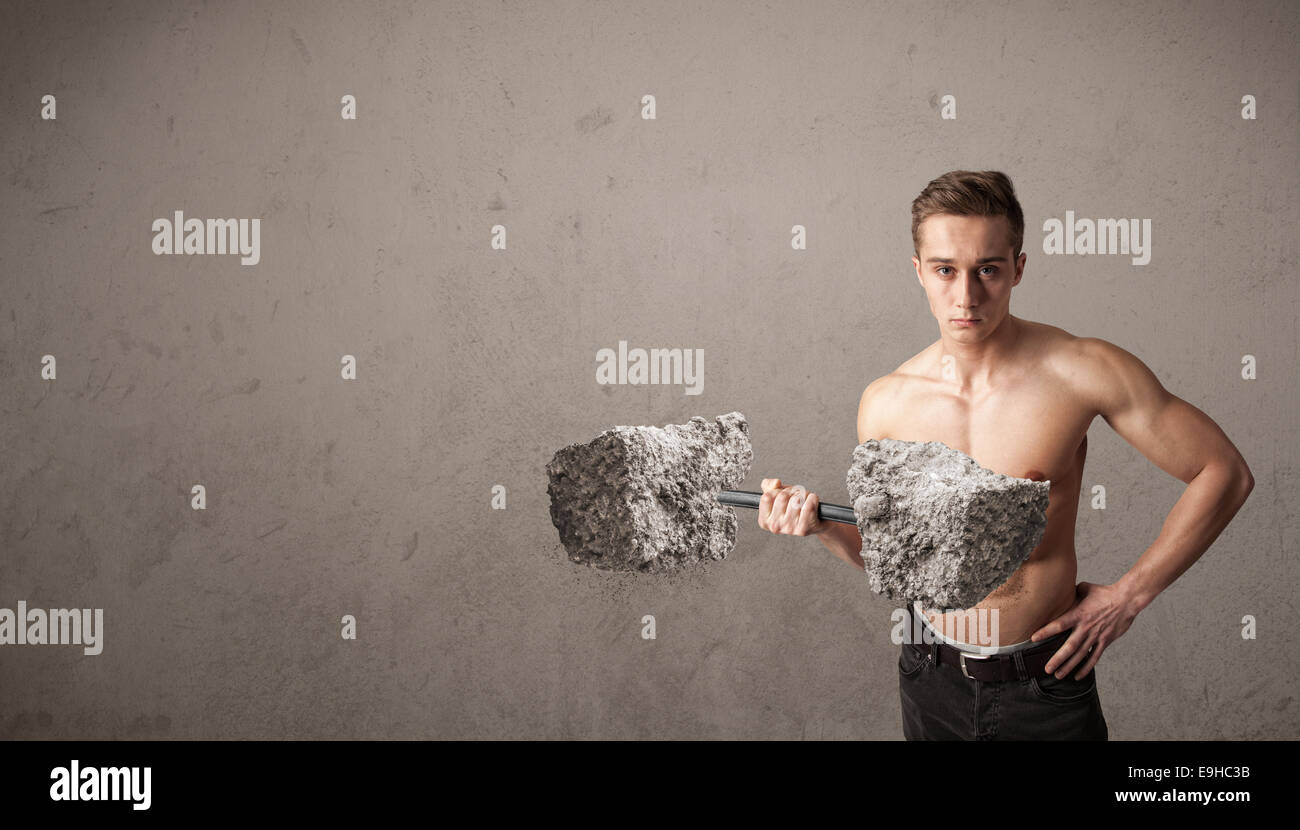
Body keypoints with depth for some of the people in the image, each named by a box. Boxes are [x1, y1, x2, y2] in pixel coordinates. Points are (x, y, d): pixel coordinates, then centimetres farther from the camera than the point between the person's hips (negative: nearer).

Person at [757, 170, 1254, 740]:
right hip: (932, 680, 3)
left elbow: (1224, 472, -7)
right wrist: (822, 525, -13)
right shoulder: (884, 403, -6)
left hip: (1047, 690, -3)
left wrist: (1127, 595, -8)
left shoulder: (1083, 371, -15)